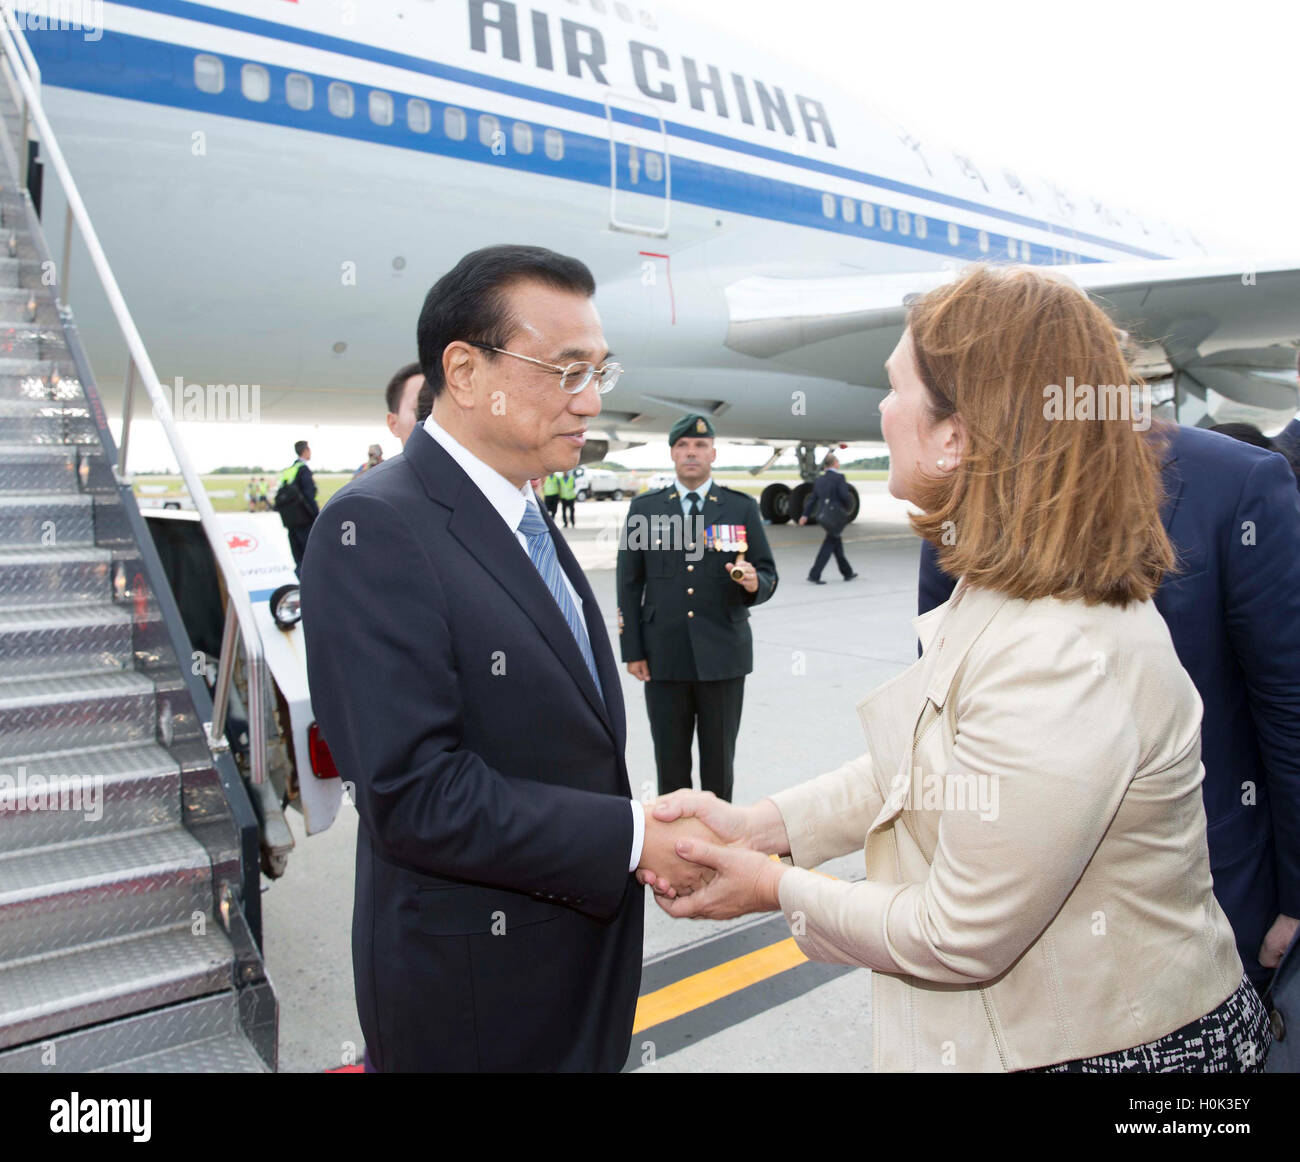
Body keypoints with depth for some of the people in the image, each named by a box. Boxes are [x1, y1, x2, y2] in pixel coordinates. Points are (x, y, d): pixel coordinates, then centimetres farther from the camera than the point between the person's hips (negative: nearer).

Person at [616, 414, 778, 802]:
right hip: (664, 657, 1)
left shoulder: (742, 508, 4)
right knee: (670, 759, 9)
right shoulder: (644, 508, 5)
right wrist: (632, 650, 0)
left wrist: (754, 583, -19)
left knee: (719, 758, 10)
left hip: (722, 656, 0)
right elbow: (629, 584, 5)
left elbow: (768, 576, 5)